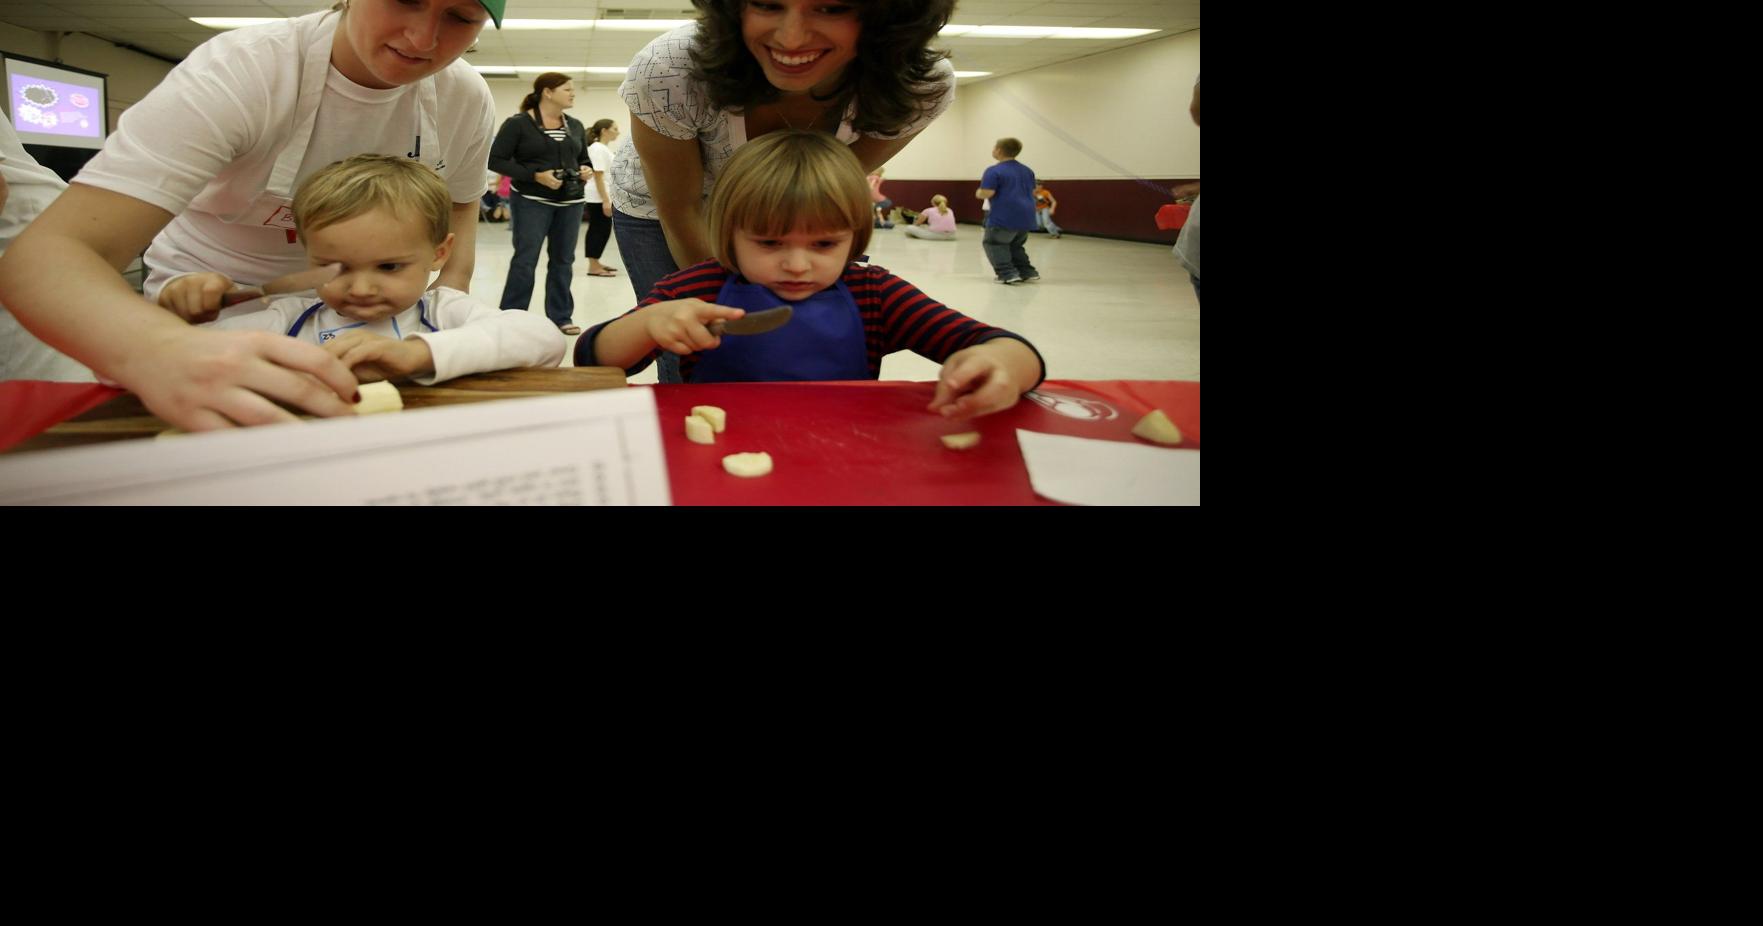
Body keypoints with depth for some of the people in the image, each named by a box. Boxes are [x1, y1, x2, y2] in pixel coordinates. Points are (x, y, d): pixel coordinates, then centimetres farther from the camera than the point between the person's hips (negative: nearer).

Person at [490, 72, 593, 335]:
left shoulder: (575, 126, 11)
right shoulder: (518, 123, -6)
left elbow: (584, 159, 22)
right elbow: (495, 160, -9)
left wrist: (587, 170, -3)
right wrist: (534, 175, -18)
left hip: (571, 202, 5)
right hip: (533, 201, -5)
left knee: (563, 260, 8)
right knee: (525, 259, -5)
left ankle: (560, 317, 16)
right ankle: (510, 318, 3)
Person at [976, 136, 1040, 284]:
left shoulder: (994, 171, -10)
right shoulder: (1027, 170, 15)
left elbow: (987, 193, -17)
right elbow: (1032, 192, 22)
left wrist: (978, 193, 4)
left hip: (1004, 218, -7)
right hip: (1026, 217, 7)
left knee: (993, 243, 8)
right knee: (1015, 245, 24)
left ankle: (1008, 273, -6)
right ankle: (1028, 272, 15)